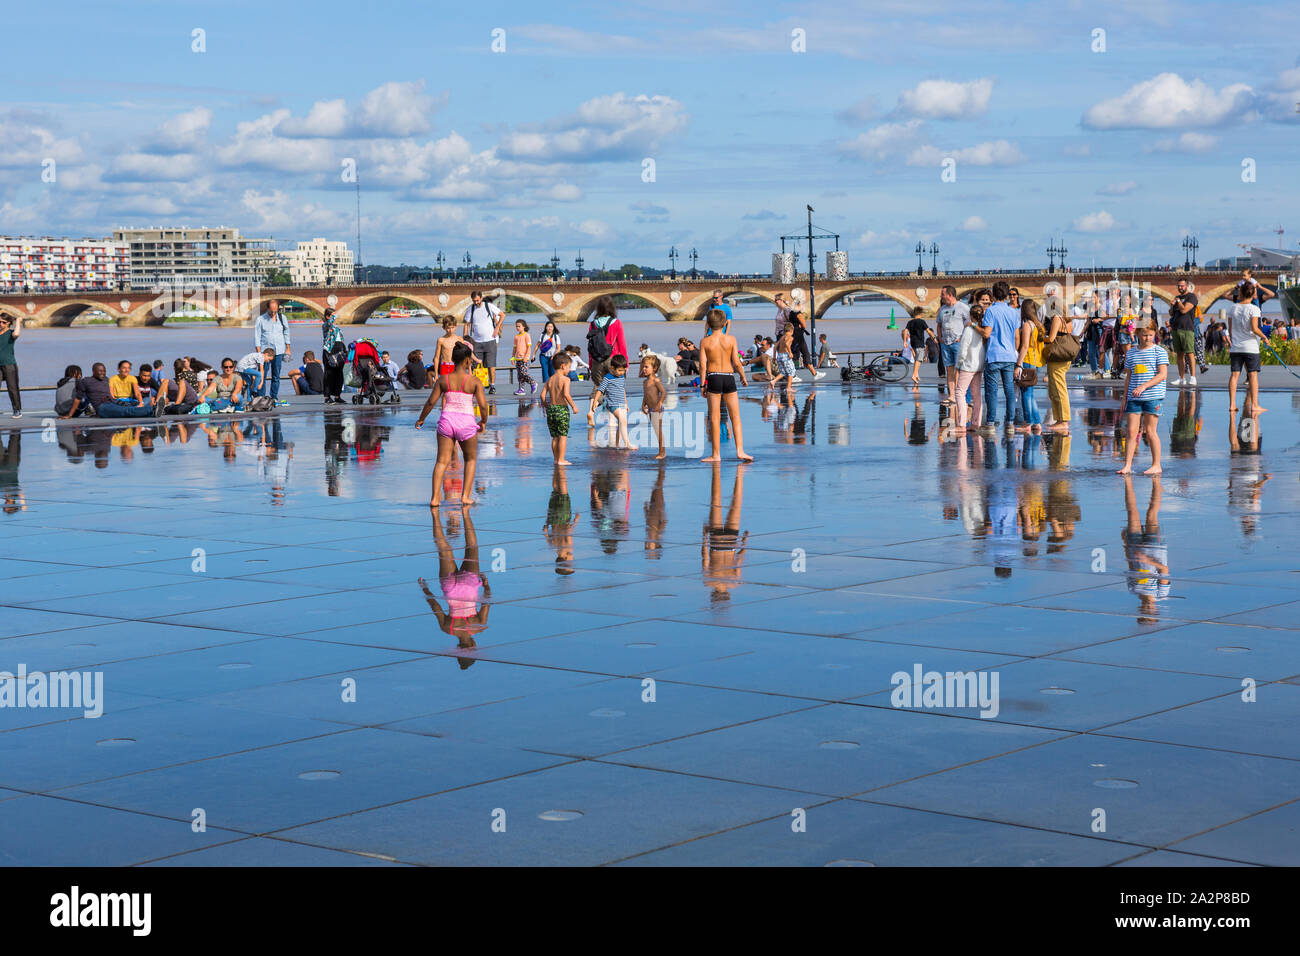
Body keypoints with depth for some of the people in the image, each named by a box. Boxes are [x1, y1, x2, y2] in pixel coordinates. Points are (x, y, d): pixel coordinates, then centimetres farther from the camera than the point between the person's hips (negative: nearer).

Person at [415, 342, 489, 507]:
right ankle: (465, 496, 12)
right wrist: (483, 421, 12)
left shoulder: (443, 379, 3)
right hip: (466, 422, -2)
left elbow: (431, 402, 4)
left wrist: (421, 419, 19)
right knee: (470, 459, 20)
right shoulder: (474, 381, -4)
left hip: (447, 420, 2)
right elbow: (483, 405, -7)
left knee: (442, 461, 6)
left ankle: (435, 498, -5)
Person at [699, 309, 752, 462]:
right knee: (735, 417, 6)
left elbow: (703, 365, -5)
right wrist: (743, 376, 13)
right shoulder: (731, 340, -1)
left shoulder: (705, 342, -2)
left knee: (714, 418, 3)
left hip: (713, 377, -1)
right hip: (729, 377, 1)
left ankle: (716, 455, 3)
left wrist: (702, 385, 1)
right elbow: (736, 363, -2)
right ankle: (740, 451, -2)